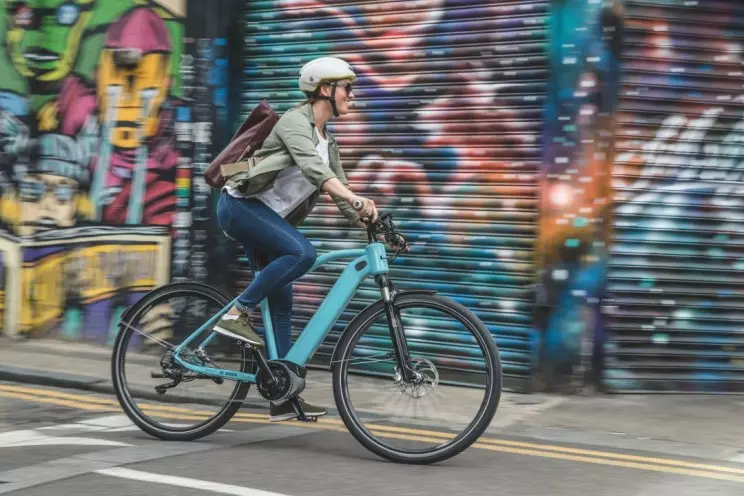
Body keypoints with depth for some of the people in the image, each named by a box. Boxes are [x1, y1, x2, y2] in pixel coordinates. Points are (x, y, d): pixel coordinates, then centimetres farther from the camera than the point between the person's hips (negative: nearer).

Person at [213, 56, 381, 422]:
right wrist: (358, 199, -44)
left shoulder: (327, 141, 13)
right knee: (302, 253, -31)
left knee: (281, 303, 4)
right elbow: (312, 169, -32)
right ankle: (236, 315, -18)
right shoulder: (295, 121, -14)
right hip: (241, 204, -9)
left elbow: (338, 191, 12)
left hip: (266, 215, 9)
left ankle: (284, 397, 6)